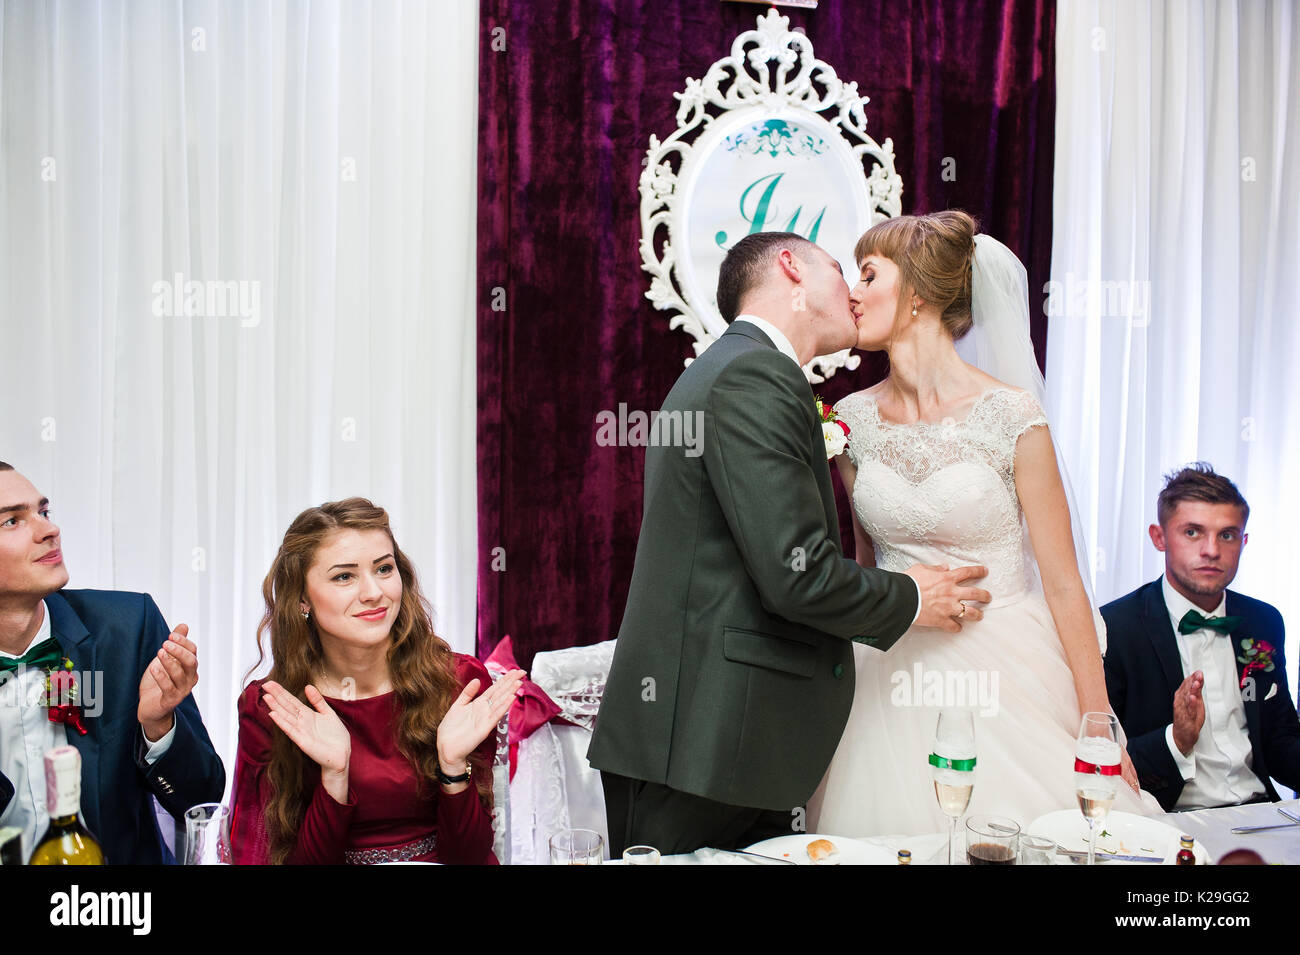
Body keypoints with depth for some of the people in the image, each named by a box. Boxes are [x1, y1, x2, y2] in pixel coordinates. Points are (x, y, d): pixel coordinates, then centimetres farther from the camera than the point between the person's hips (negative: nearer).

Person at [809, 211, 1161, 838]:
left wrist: (1097, 724, -7)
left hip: (1002, 678, -3)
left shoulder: (1011, 416, -12)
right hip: (890, 680, 3)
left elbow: (1063, 583, -8)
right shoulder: (853, 421, 0)